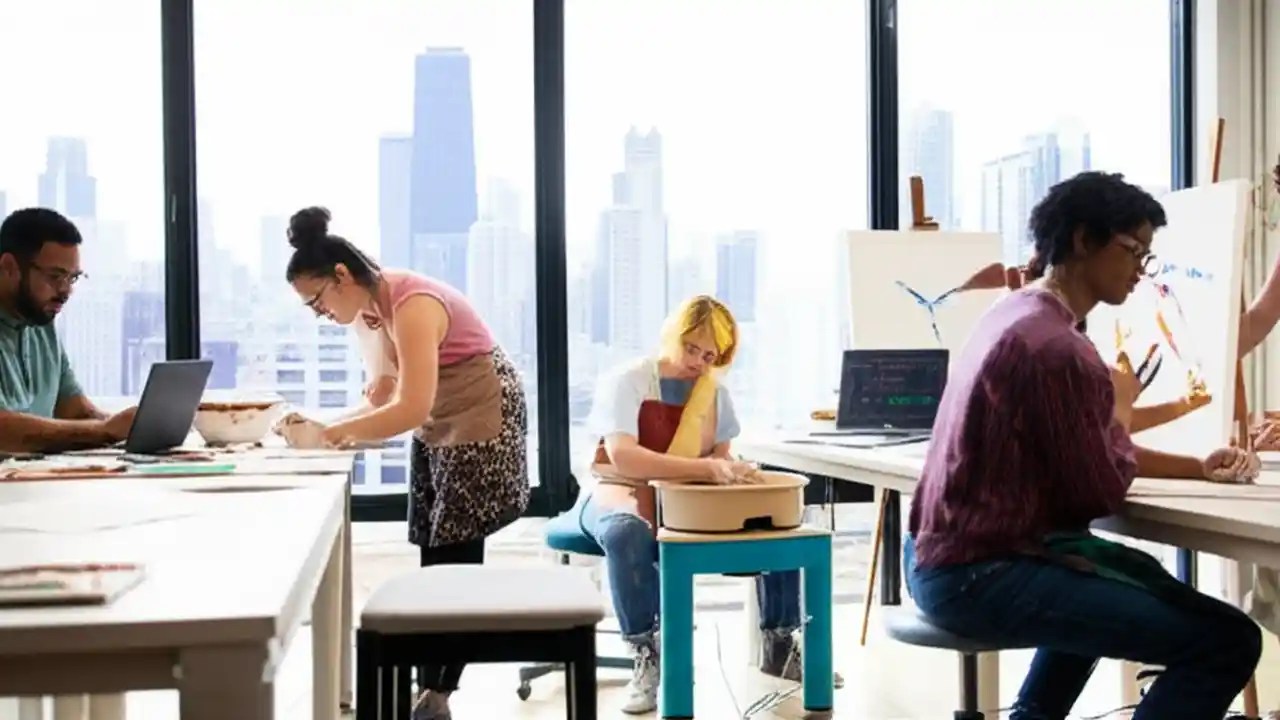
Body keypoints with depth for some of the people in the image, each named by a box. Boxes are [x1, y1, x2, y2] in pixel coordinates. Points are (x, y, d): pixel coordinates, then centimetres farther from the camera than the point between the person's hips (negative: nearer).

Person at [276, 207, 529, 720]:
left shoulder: (412, 306, -28)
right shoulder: (366, 310, 0)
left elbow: (411, 409, -34)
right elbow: (382, 395, 4)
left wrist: (328, 436, -32)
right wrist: (324, 428, -12)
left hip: (483, 420, -9)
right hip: (437, 426, 9)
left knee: (455, 559, -6)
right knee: (434, 559, 4)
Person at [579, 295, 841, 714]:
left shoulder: (715, 392, 5)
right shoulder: (626, 381, -15)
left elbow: (721, 456, 10)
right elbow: (621, 457, -30)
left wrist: (729, 469, -17)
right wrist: (707, 468, -40)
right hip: (620, 492, -5)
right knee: (628, 534, -42)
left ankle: (778, 645, 1)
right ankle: (648, 658, -27)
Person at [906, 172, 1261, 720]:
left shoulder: (1017, 314, 11)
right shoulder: (1057, 350, -20)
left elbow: (1084, 453, 18)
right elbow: (1103, 491, -11)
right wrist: (1122, 403, 5)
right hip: (980, 577, -11)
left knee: (1133, 574, 37)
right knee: (1229, 641, -14)